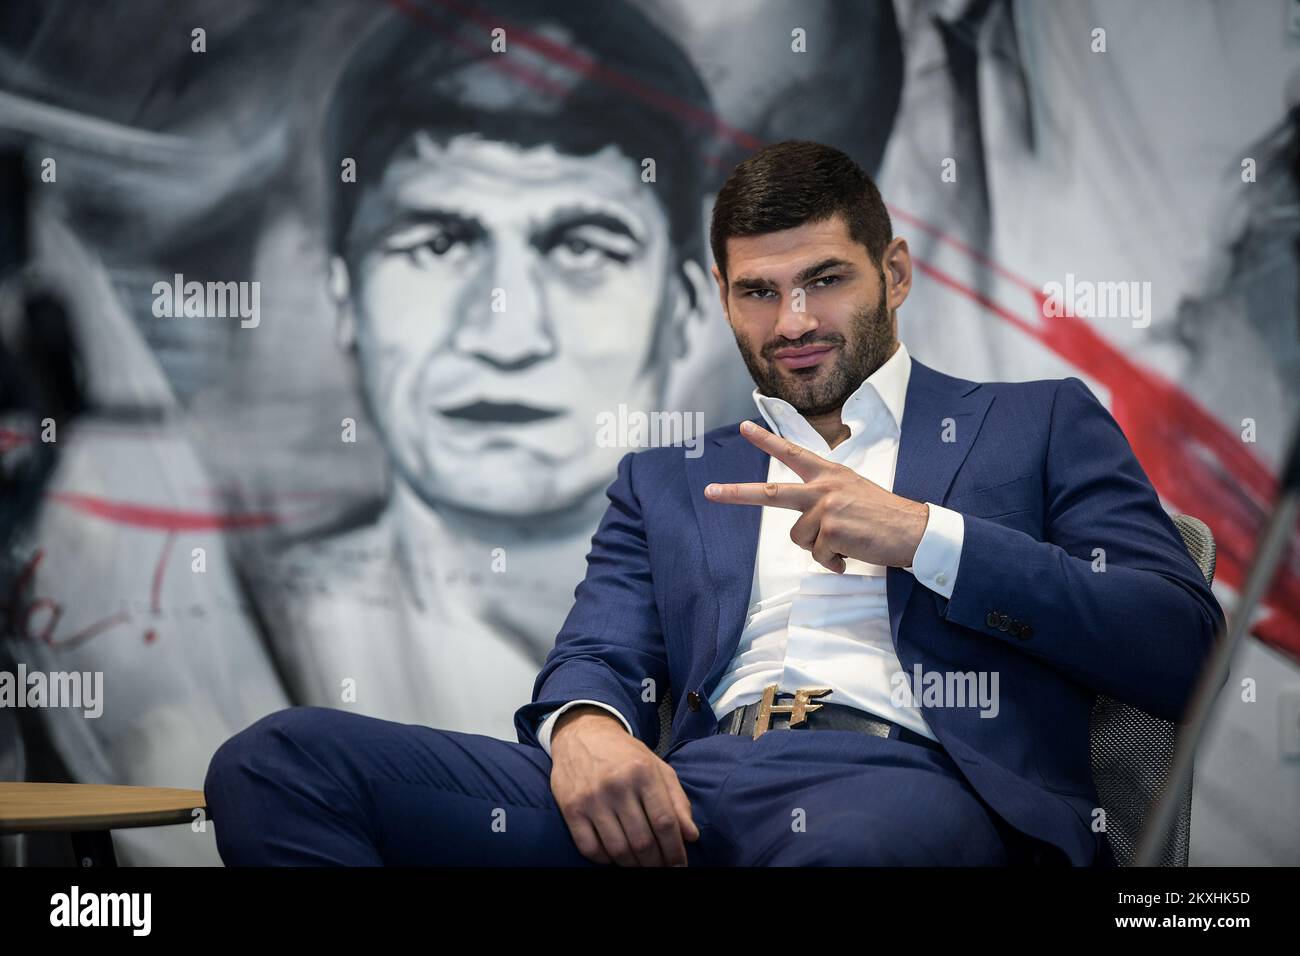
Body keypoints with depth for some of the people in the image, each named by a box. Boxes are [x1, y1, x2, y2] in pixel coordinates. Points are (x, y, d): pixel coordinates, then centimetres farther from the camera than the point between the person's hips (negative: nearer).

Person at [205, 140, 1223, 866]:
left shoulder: (1043, 425, 21)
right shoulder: (666, 481, 31)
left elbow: (1179, 645, 8)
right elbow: (597, 654, 17)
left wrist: (922, 535, -2)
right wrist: (582, 725, -10)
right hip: (686, 790, 4)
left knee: (854, 842, -46)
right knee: (276, 760, -17)